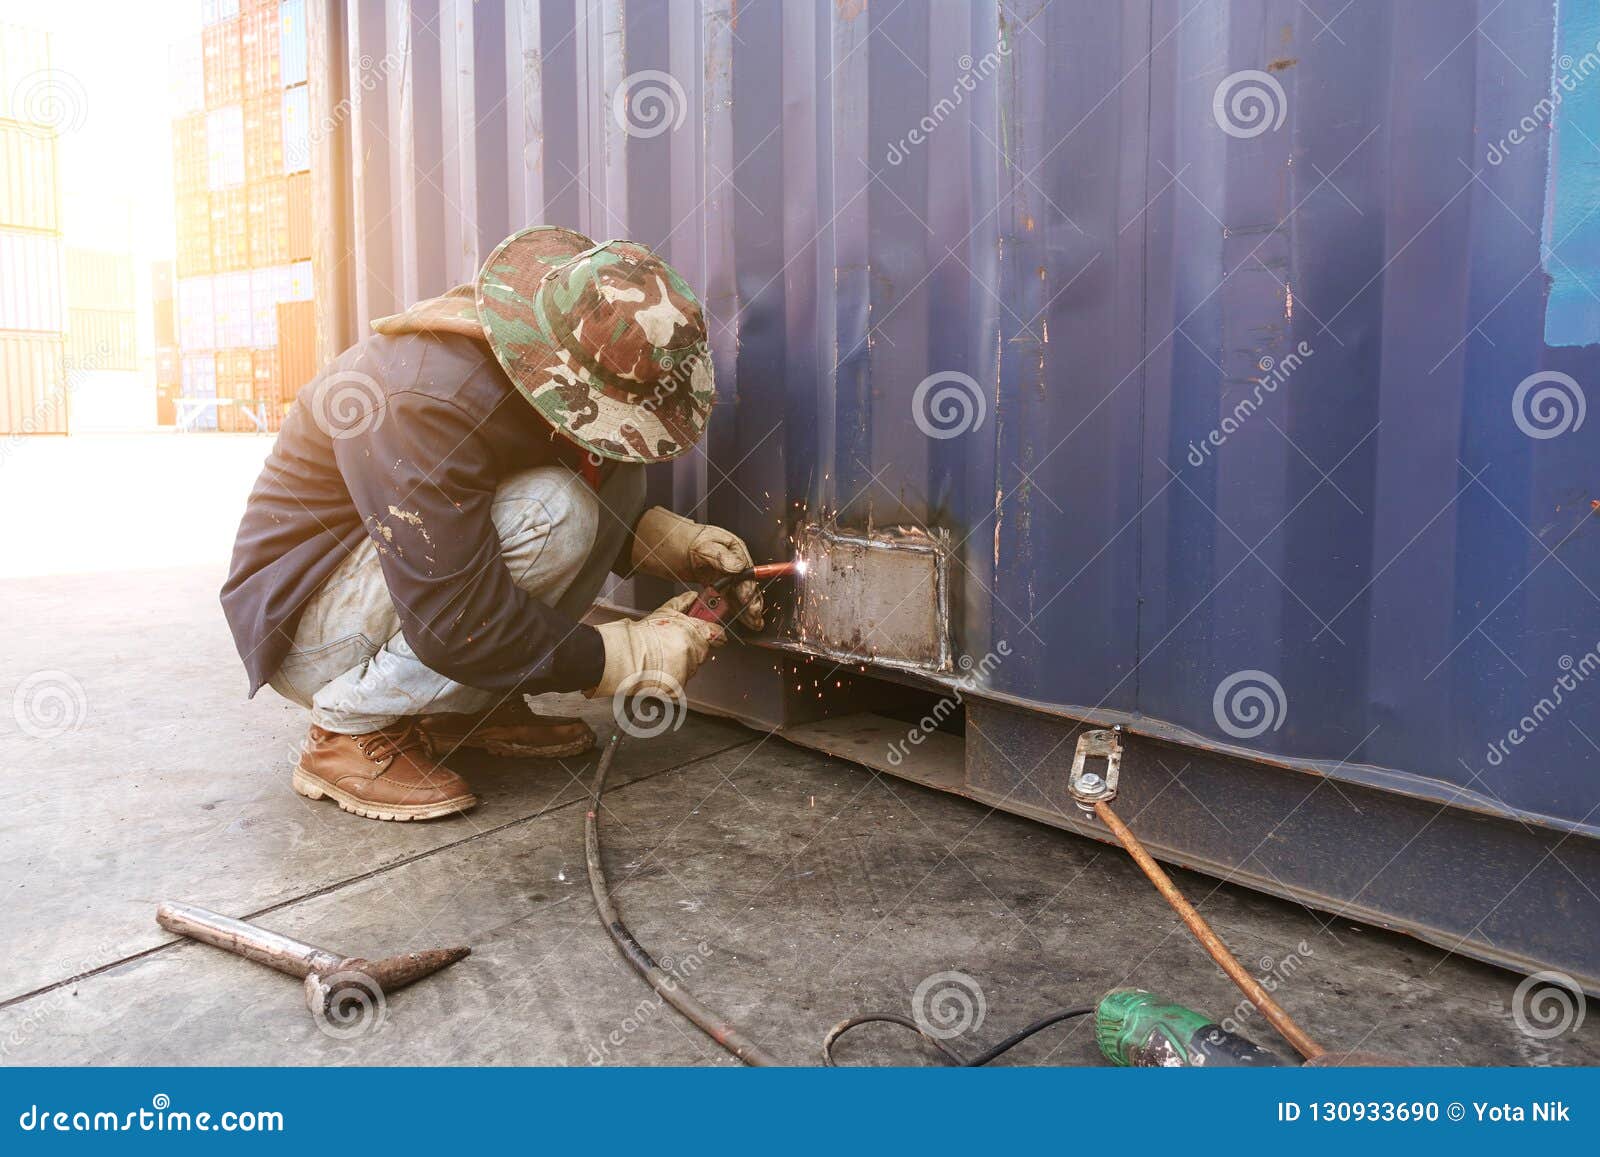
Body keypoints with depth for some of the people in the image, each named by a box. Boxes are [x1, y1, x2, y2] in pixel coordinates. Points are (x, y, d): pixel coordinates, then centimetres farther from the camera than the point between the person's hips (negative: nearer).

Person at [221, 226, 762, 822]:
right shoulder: (424, 399, -34)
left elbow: (607, 503, 8)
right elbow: (453, 624, -35)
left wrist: (681, 542, -12)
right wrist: (627, 658, -27)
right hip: (306, 621, -8)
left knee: (613, 474, -6)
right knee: (548, 510, -30)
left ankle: (477, 706, 0)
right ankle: (351, 733, -14)